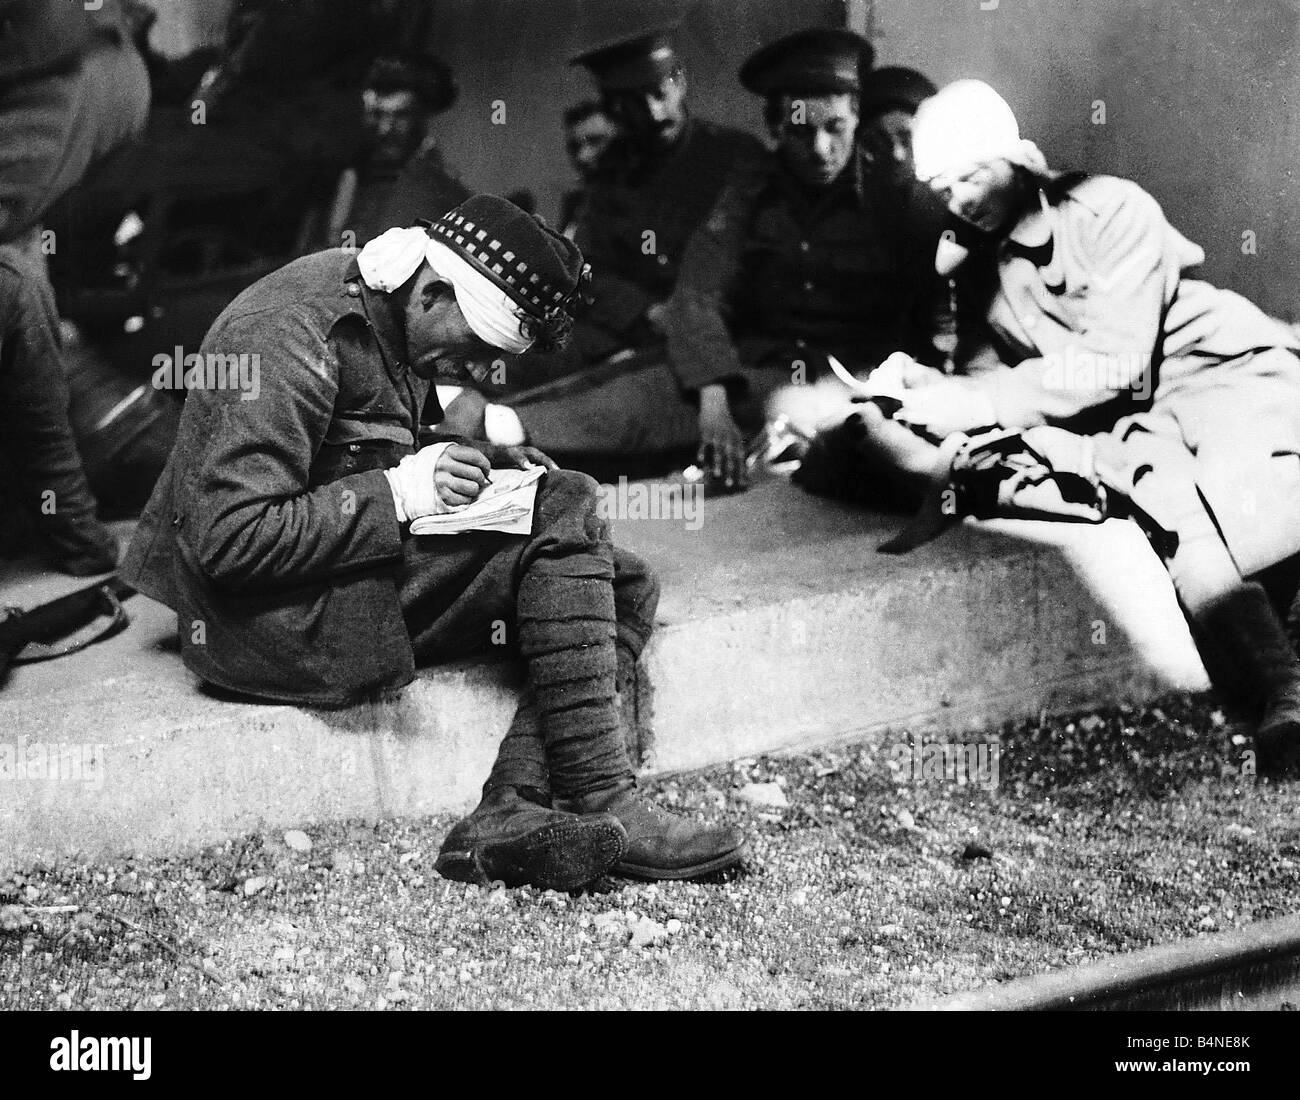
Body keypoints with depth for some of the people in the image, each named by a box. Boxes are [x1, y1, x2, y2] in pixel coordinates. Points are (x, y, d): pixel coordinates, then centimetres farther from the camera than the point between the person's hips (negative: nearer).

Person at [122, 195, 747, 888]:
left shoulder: (383, 319, 11)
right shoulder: (289, 336, -19)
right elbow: (229, 540, -24)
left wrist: (470, 468, 4)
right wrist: (404, 489, -23)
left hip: (351, 575, 10)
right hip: (279, 623, -10)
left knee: (625, 589, -4)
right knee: (564, 512, -20)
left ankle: (511, 812, -20)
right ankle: (601, 806, -19)